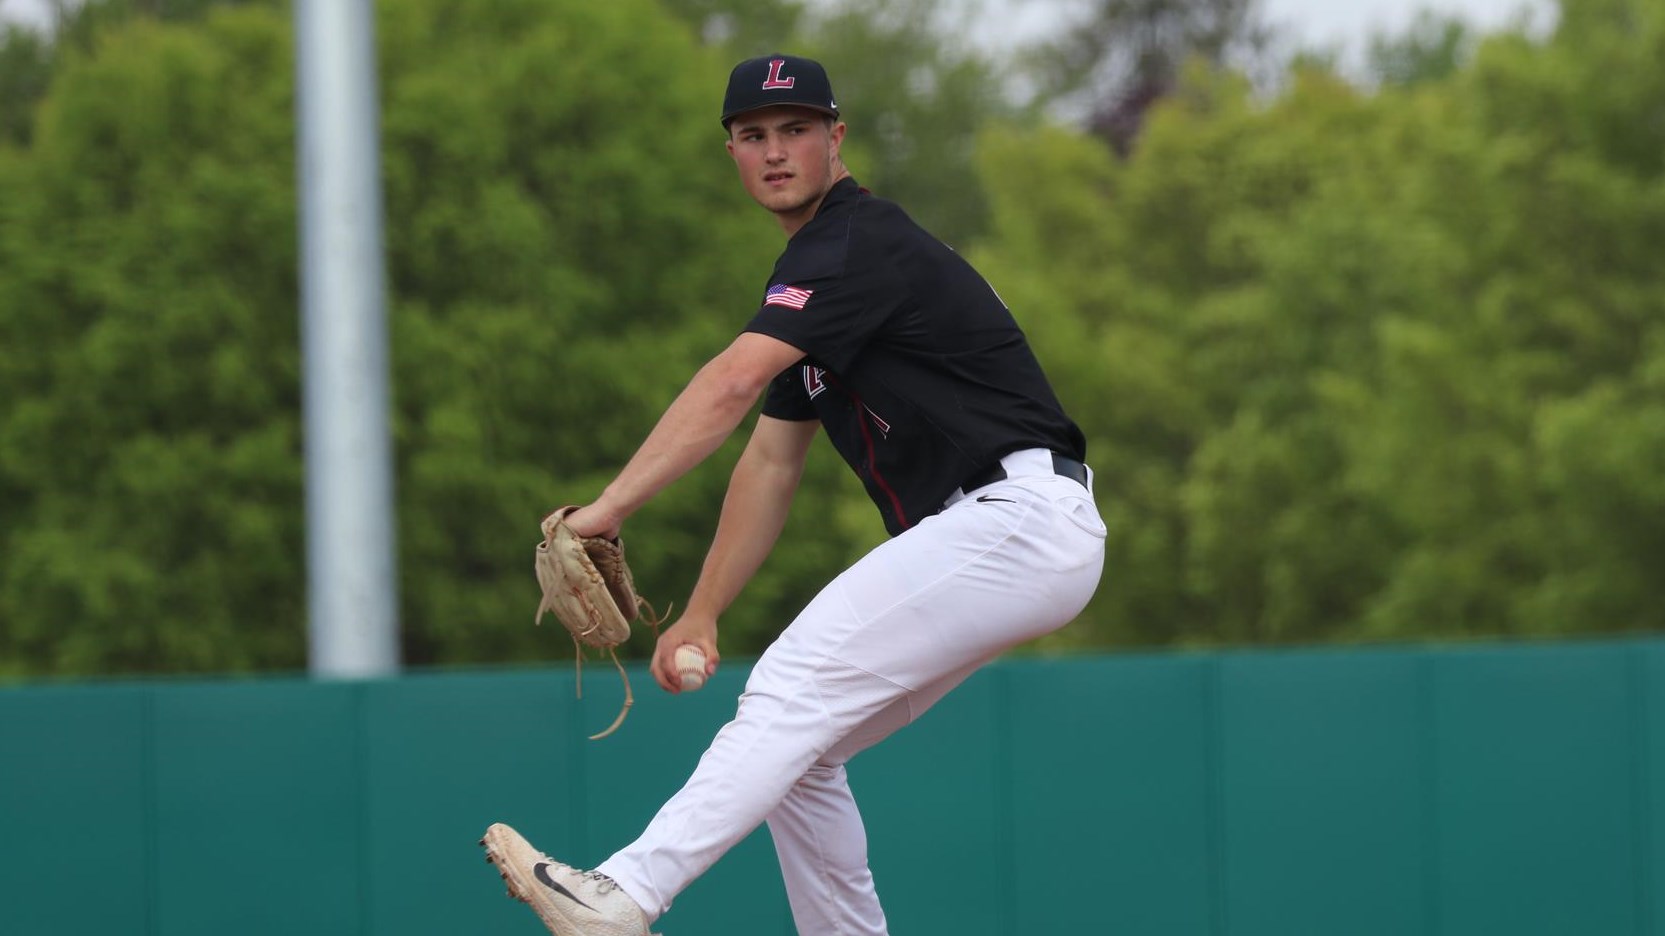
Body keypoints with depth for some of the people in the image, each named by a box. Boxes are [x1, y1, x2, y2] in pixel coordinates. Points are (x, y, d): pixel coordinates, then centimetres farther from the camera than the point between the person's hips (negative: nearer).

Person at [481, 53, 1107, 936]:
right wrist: (701, 615, 15)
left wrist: (607, 509, -30)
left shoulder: (859, 244, -12)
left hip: (1022, 514, -10)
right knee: (796, 747, 9)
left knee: (797, 685, -22)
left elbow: (732, 383, -25)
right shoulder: (810, 276, 21)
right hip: (974, 543, 10)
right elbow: (770, 464, 22)